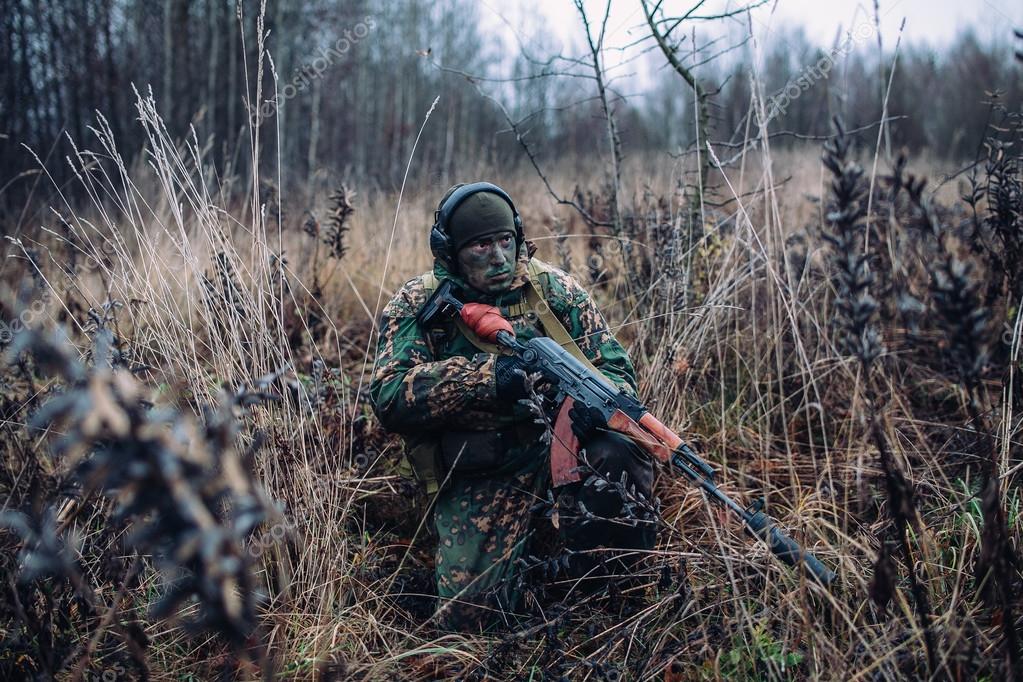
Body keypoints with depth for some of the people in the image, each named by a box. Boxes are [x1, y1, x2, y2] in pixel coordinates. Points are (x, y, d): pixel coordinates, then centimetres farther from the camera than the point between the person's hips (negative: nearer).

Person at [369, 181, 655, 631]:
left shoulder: (552, 288, 2)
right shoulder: (417, 304, -2)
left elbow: (616, 368, 0)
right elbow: (389, 398, -15)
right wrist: (484, 375, -28)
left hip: (557, 437, 1)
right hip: (478, 474, 0)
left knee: (616, 447, -33)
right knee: (468, 611, -15)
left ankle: (598, 572, -5)